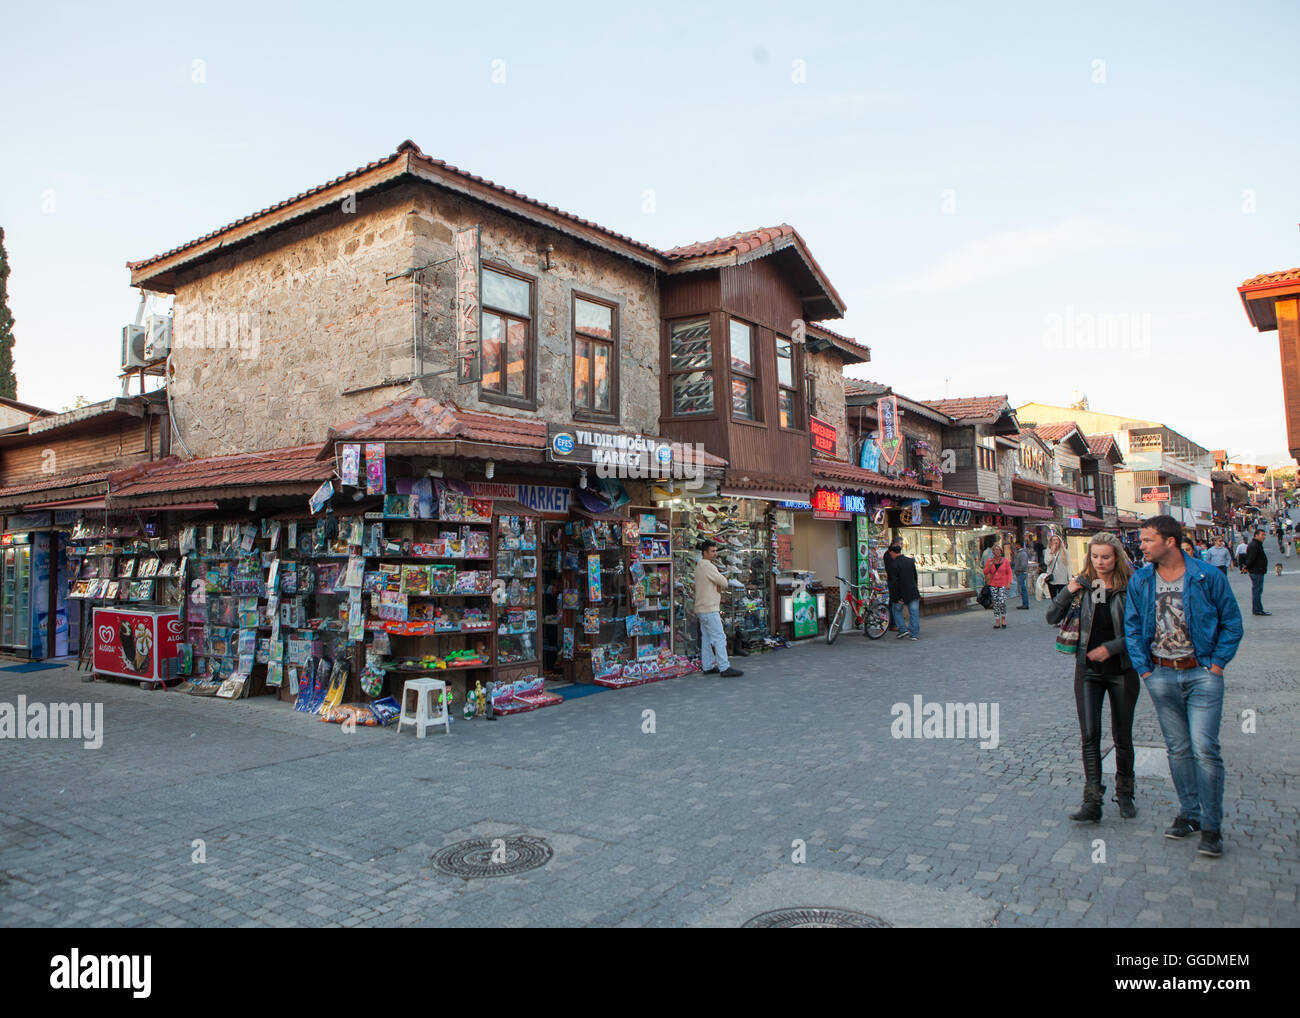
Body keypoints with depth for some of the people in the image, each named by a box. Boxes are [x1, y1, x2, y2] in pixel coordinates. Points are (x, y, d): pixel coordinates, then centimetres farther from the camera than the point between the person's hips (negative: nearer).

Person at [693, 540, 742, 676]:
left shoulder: (699, 566, 16)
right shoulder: (708, 566, -16)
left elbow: (718, 584, 16)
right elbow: (724, 582, -14)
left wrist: (718, 587, -4)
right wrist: (721, 586, 6)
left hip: (702, 609, 10)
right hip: (709, 609, -10)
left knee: (706, 638, 12)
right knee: (719, 637, -9)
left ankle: (708, 667, 17)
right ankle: (724, 668, -9)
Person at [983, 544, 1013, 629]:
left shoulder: (1005, 560, 2)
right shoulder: (990, 560, 6)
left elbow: (1009, 573, 3)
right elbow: (985, 572, 6)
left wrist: (1009, 583, -7)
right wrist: (989, 565, -12)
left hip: (1003, 585, -2)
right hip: (993, 585, 2)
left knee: (1002, 602, -14)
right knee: (995, 603, 3)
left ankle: (1003, 620, 6)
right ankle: (997, 622, 9)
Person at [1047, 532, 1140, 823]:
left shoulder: (1130, 588, -6)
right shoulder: (1083, 584, 1)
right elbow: (1052, 618, 2)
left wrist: (1110, 647, -15)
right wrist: (1067, 593, -12)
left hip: (1122, 670, -1)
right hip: (1088, 670, 1)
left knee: (1122, 735, 10)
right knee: (1090, 735, -4)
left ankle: (1124, 794, 29)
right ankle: (1092, 802, -2)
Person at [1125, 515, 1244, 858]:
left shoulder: (1208, 577, -6)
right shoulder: (1140, 581, 2)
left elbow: (1231, 622, 2)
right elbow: (1132, 627, 9)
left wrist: (1217, 663, -4)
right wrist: (1144, 669, 2)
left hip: (1202, 674, -3)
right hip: (1161, 675, 3)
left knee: (1204, 749, -7)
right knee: (1178, 749, 11)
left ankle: (1211, 825, 3)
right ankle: (1188, 813, 25)